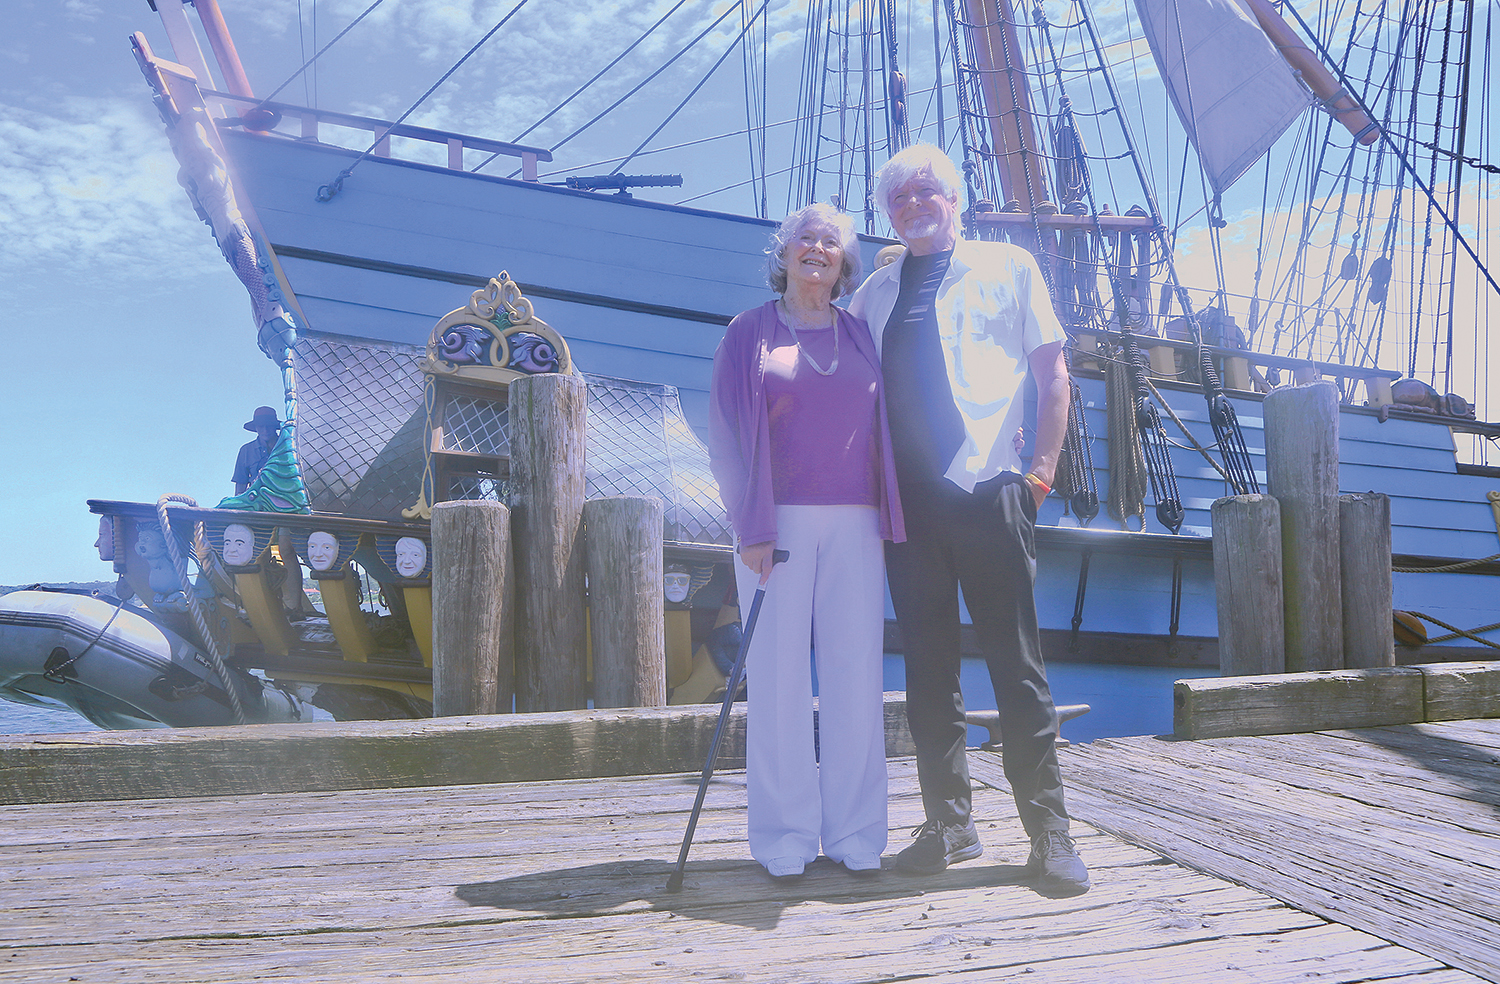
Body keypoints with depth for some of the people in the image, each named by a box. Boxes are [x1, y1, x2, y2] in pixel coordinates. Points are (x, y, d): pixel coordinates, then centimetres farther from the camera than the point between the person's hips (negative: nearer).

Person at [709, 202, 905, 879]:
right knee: (778, 676, -2)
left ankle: (855, 835, 9)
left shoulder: (862, 338, 16)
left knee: (857, 673, 0)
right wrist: (751, 527, -10)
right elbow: (728, 433, 0)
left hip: (854, 525, 3)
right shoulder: (749, 333, 7)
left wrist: (888, 519, 3)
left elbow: (882, 429, 15)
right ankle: (785, 839, 6)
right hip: (777, 521, -2)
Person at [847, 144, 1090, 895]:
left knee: (1017, 666, -2)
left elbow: (1052, 372, 7)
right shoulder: (873, 294, 17)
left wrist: (1040, 471, -3)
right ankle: (949, 824, 16)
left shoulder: (1007, 268, 10)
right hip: (908, 501, 3)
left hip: (988, 490, -3)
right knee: (928, 669, 6)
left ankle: (1048, 833, 6)